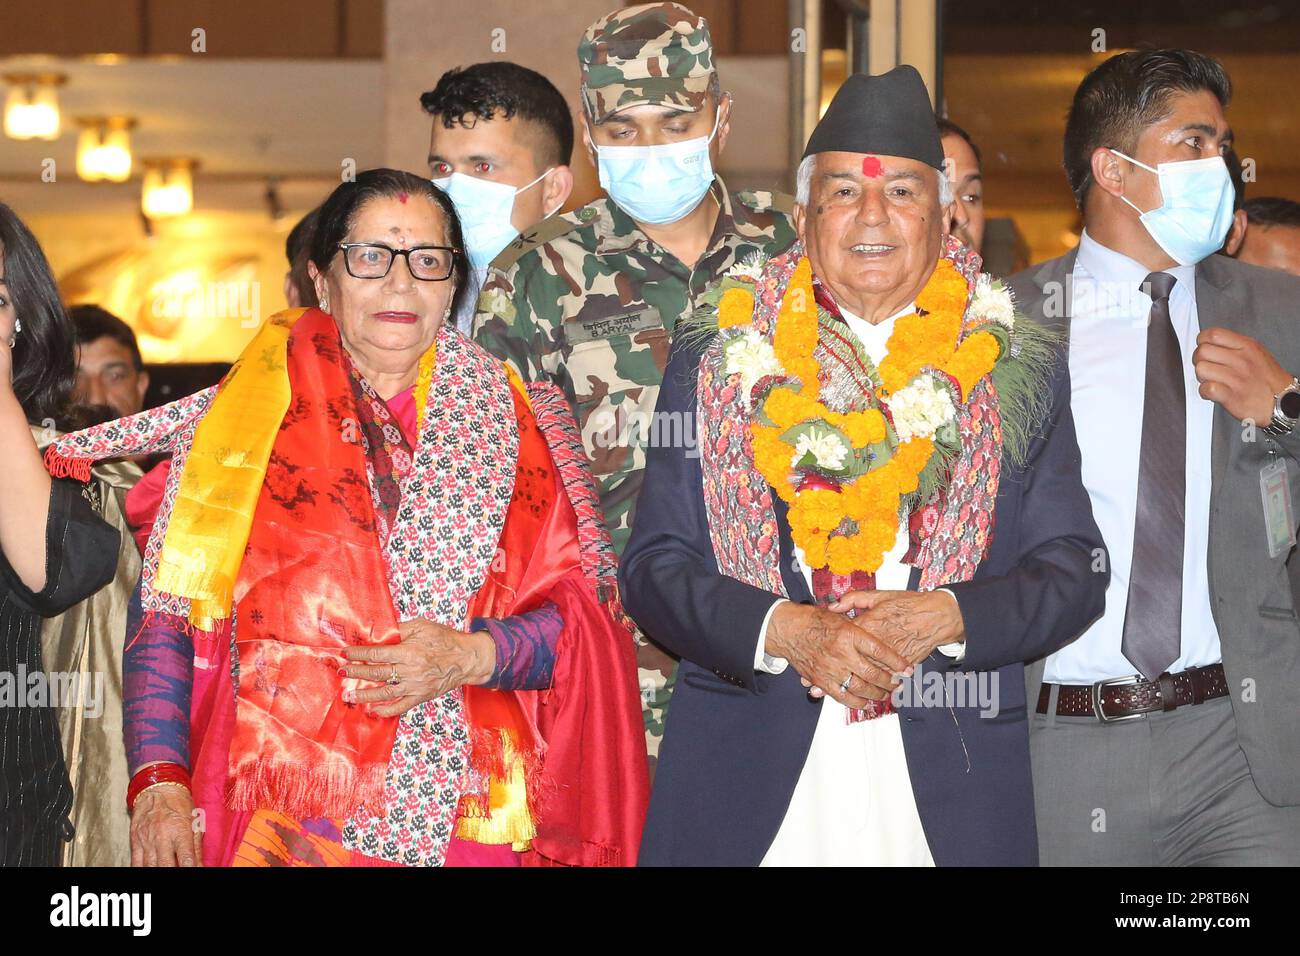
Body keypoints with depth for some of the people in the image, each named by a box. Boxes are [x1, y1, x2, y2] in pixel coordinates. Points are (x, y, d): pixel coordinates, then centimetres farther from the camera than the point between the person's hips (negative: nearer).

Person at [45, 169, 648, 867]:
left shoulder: (508, 421, 7)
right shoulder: (248, 416, 3)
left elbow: (579, 615, 4)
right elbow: (166, 614, 1)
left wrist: (473, 655, -14)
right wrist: (158, 781, -10)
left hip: (469, 820, 2)